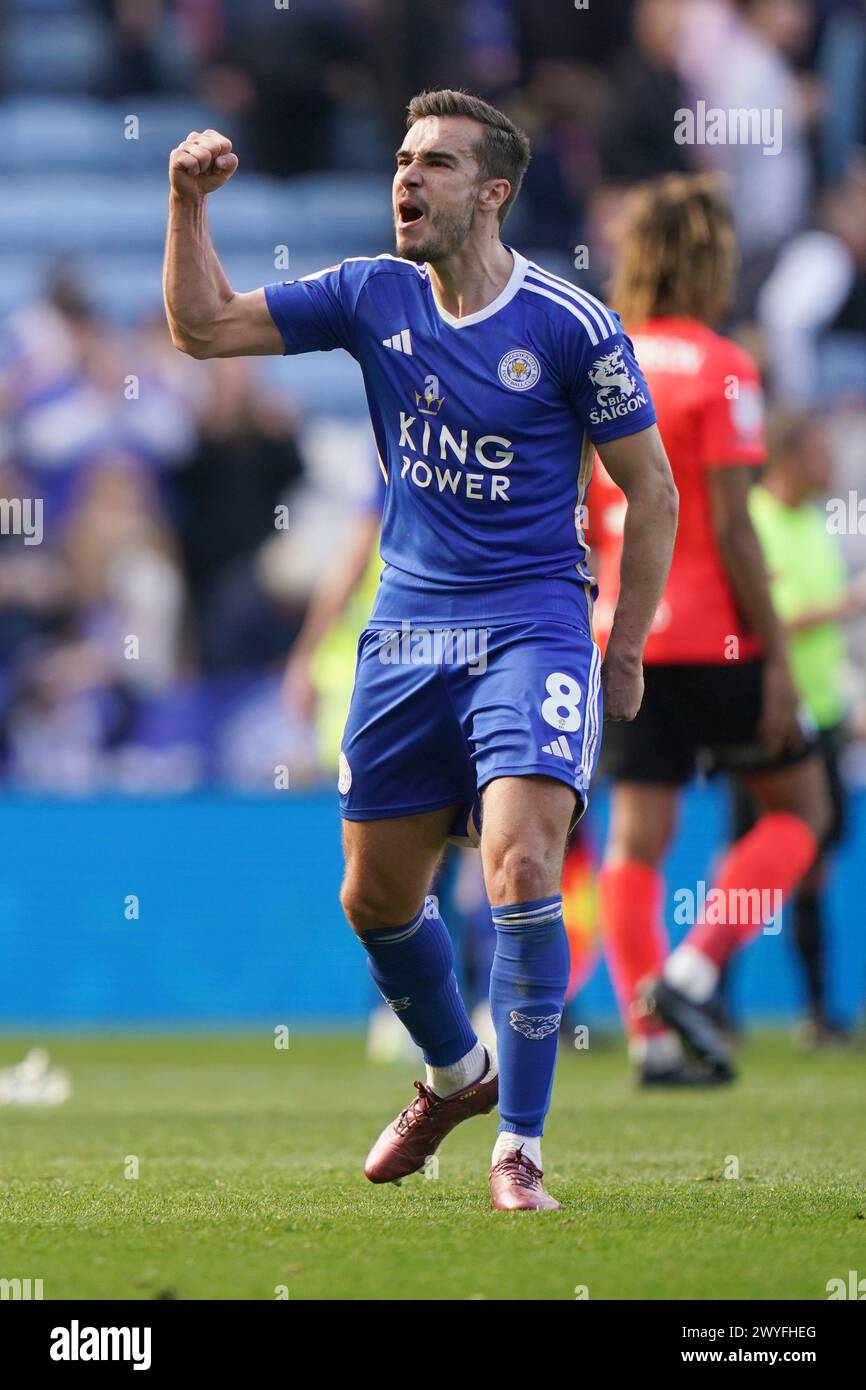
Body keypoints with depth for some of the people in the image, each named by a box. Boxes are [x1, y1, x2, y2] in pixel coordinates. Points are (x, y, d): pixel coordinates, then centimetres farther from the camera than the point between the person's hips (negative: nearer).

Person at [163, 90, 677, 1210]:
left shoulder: (573, 328, -9)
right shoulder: (373, 297, 2)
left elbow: (651, 492, 0)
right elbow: (202, 327, 3)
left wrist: (625, 651, -1)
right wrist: (189, 203, -11)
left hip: (532, 626, -5)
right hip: (405, 633, 5)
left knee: (521, 872, -21)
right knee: (376, 897, 11)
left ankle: (519, 1149, -11)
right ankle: (455, 1075, 39)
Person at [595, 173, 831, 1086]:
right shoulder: (718, 369, -10)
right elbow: (730, 526, -15)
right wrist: (777, 656, -12)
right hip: (712, 632, -6)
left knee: (636, 835, 4)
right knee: (799, 805, 8)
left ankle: (650, 1031, -2)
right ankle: (691, 973, -7)